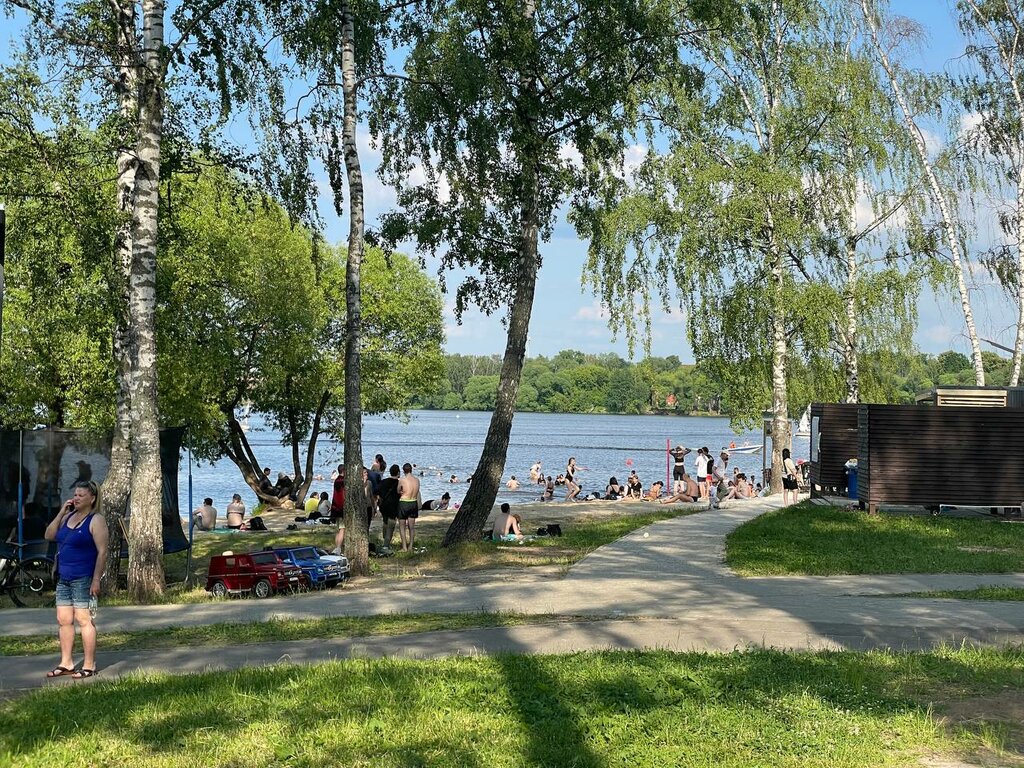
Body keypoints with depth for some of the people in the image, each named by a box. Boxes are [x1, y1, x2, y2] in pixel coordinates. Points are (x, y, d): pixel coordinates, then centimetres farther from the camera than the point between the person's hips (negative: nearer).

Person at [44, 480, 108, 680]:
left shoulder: (96, 520, -8)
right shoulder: (68, 516, 14)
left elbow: (102, 551, -13)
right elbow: (49, 536, 9)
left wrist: (96, 579, -19)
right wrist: (61, 513, 0)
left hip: (83, 579, -7)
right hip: (63, 579, 8)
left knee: (84, 620, -5)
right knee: (63, 620, 9)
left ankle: (89, 665, 1)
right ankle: (66, 663, 18)